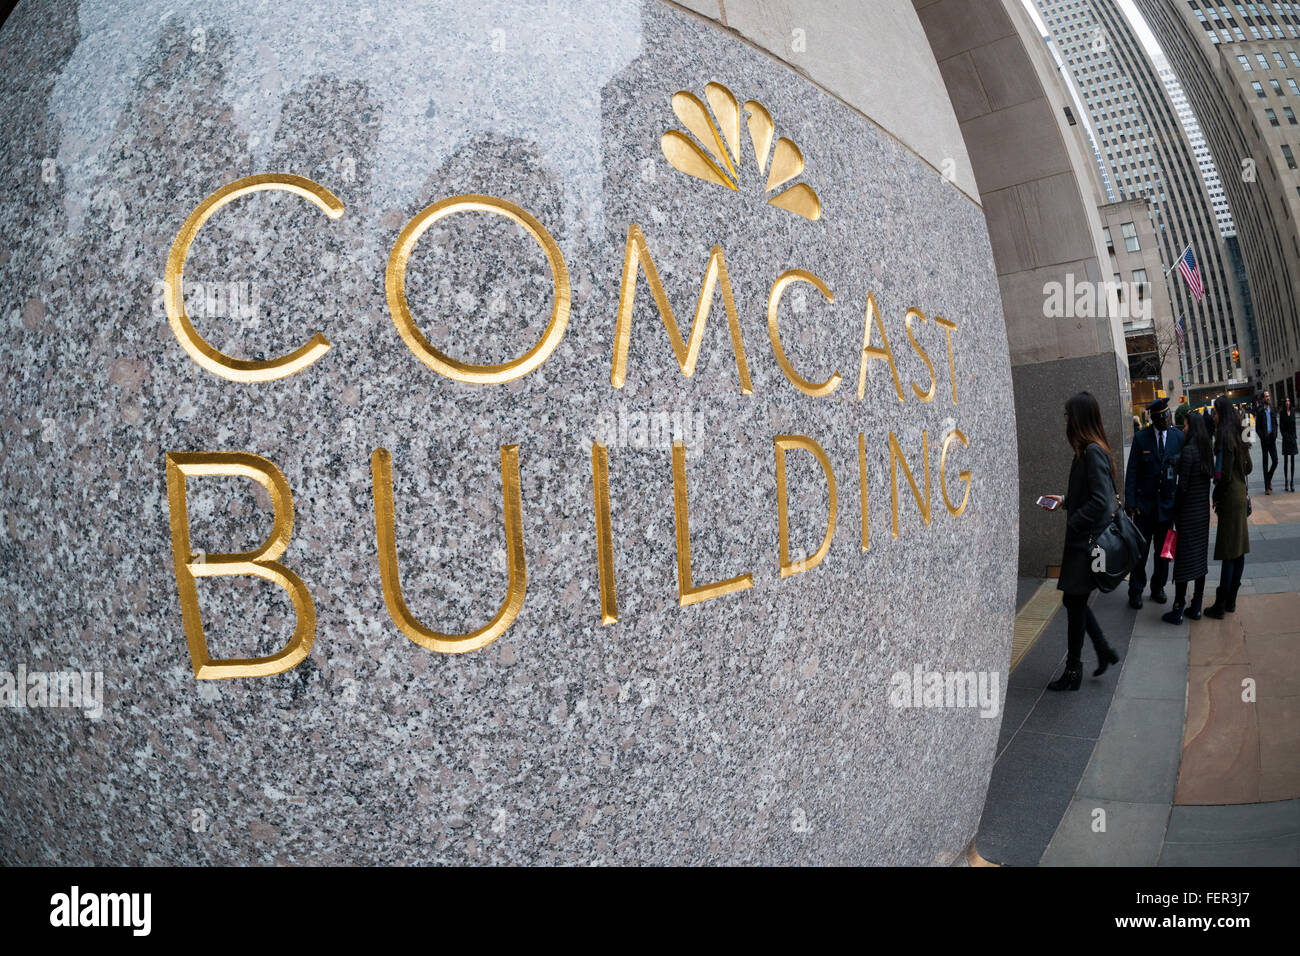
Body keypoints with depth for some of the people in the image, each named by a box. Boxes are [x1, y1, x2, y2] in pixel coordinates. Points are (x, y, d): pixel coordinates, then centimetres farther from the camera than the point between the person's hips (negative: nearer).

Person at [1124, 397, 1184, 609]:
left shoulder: (1178, 437, 0)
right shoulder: (1140, 438, -5)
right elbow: (1132, 472, -5)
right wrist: (1130, 503, -10)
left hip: (1168, 503, 2)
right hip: (1144, 503, -2)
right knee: (1140, 550, 2)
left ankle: (1158, 587, 27)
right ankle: (1136, 591, 13)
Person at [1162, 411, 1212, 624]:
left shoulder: (1188, 451, -17)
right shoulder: (1206, 450, 7)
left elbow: (1182, 486, -17)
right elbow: (1209, 477, 11)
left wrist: (1174, 512, -7)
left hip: (1188, 513, -8)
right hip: (1203, 511, 8)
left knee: (1183, 559, -3)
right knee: (1200, 557, 12)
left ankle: (1178, 611, 3)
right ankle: (1196, 607, 20)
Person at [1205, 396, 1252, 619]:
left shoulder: (1225, 436, -17)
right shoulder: (1237, 436, 9)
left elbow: (1224, 473, -18)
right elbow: (1248, 467, 16)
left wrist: (1217, 497, -6)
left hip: (1229, 497, -9)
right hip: (1240, 494, 9)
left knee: (1229, 553, -5)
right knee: (1239, 550, 12)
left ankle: (1221, 606, 0)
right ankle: (1231, 601, 21)